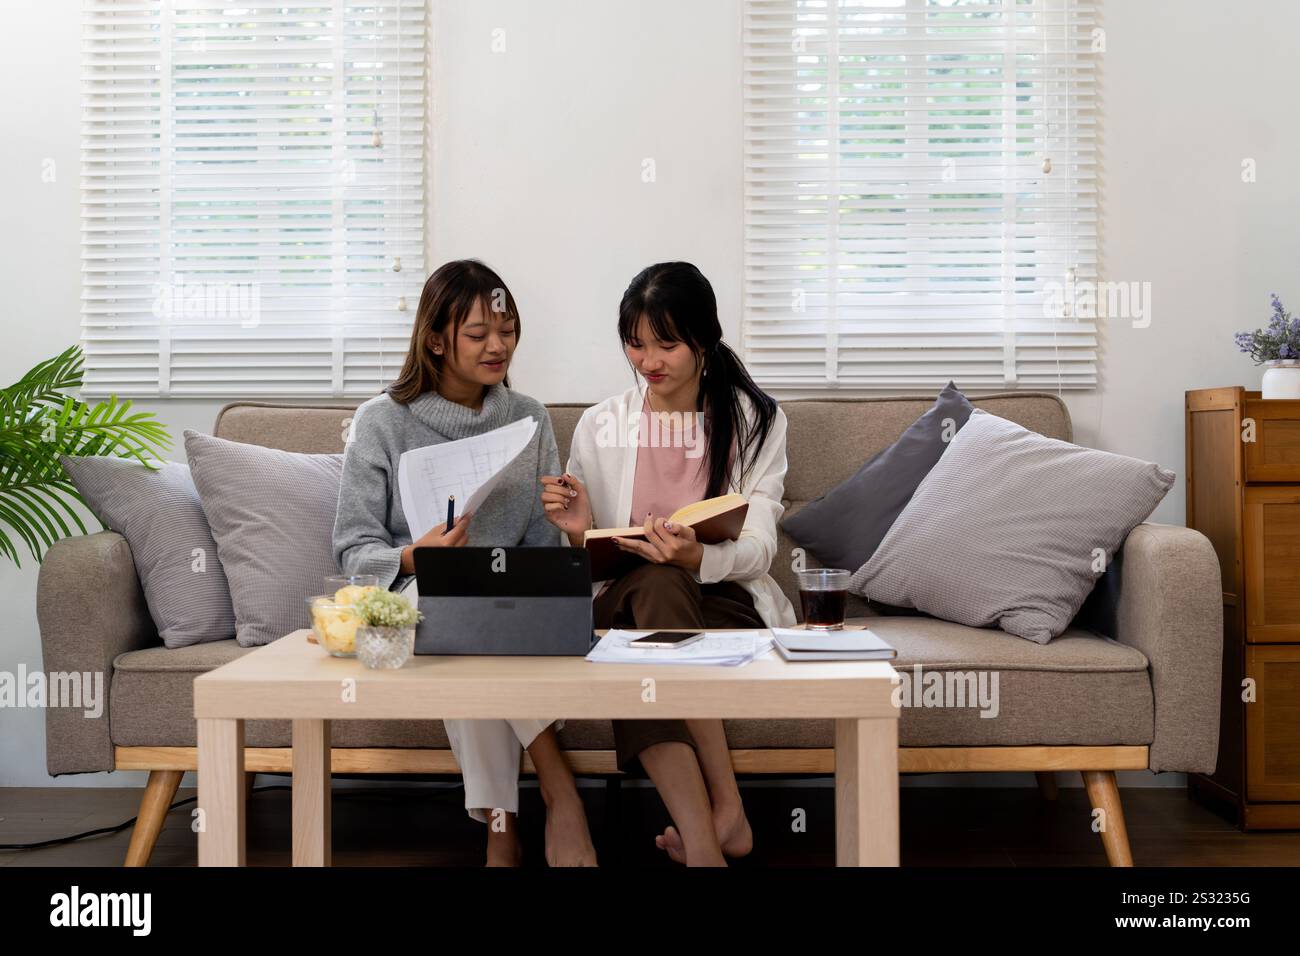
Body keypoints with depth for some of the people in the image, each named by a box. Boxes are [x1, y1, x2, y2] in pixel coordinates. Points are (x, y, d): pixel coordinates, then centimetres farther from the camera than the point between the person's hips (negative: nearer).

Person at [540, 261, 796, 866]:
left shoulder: (756, 421, 5)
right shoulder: (600, 426, 8)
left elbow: (758, 550, -6)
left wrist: (697, 557, -28)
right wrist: (580, 533, -16)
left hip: (727, 602, -1)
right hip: (627, 603, 1)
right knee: (653, 584, -34)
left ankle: (699, 836, -26)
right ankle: (722, 815, -36)